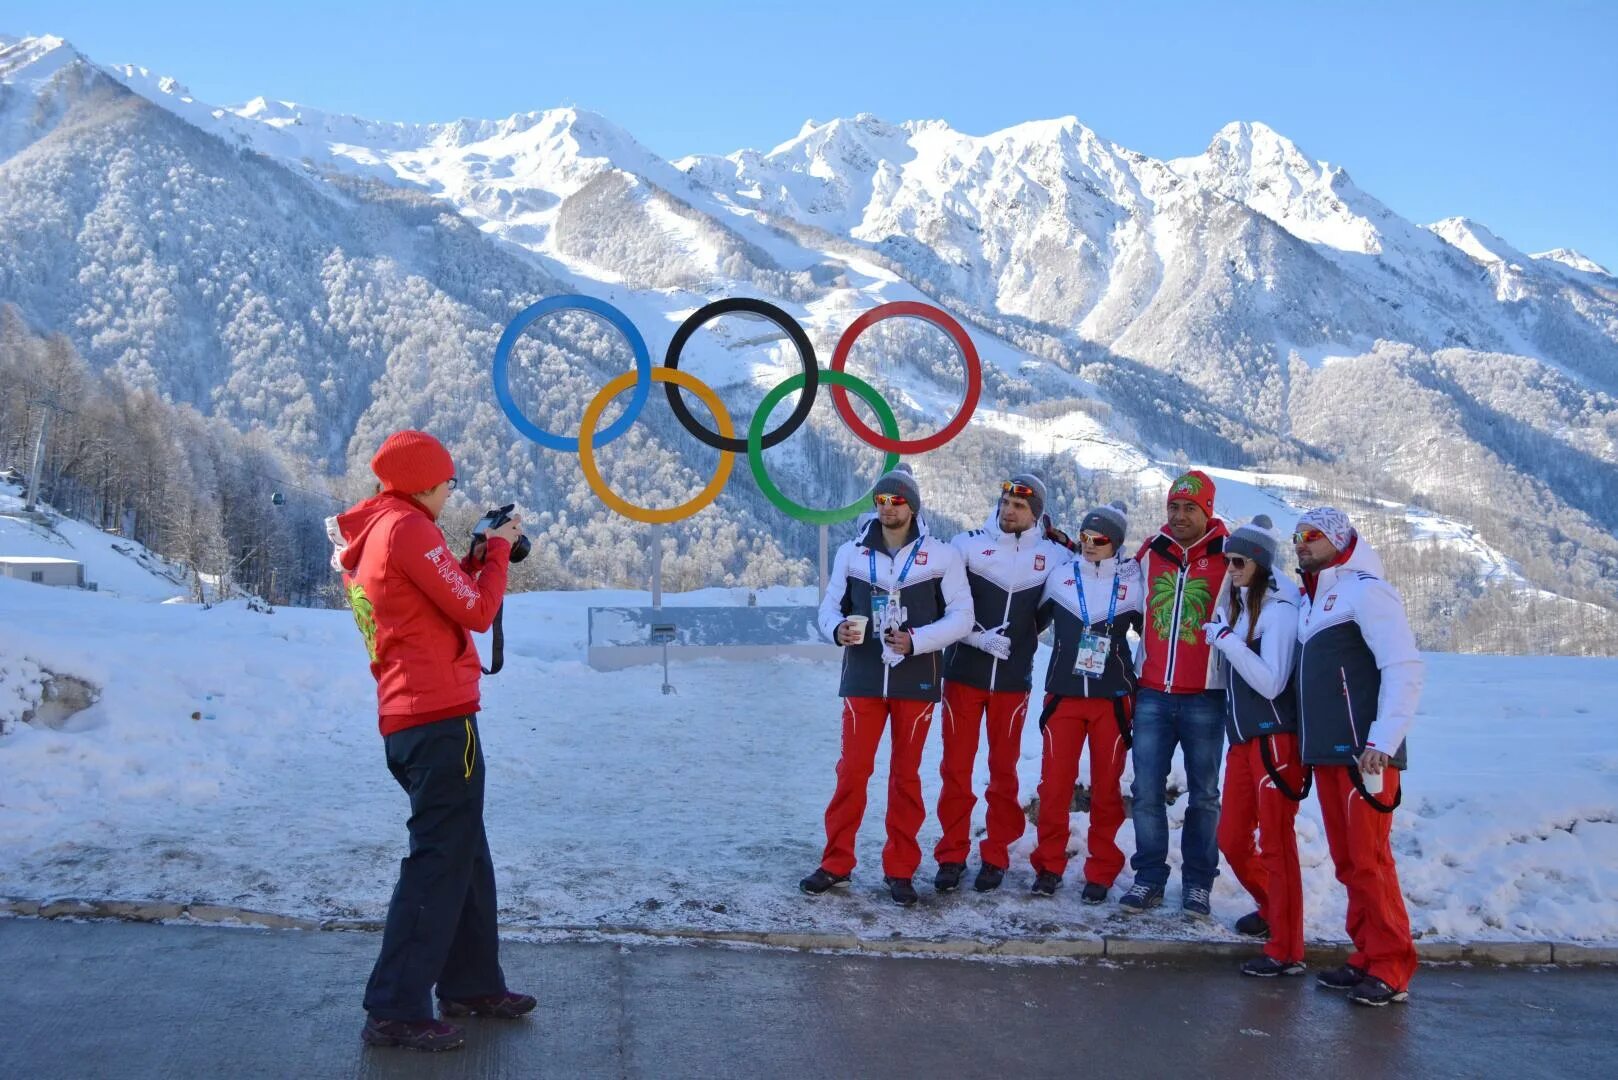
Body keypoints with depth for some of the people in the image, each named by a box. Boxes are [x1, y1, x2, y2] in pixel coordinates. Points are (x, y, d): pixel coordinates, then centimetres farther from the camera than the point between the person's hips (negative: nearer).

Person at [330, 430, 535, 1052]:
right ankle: (396, 1010, -4)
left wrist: (475, 559, 16)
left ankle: (472, 985, 26)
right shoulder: (408, 528, -11)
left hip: (405, 720, 10)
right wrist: (498, 550, 2)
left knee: (464, 855, 18)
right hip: (440, 717, -10)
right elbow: (475, 612, -11)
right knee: (440, 859, -6)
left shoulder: (362, 541, 18)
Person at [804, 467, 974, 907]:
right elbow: (830, 606, 10)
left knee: (905, 775, 7)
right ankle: (836, 864, 11)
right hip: (862, 678, 1)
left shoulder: (941, 556, 0)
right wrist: (837, 629, -14)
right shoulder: (851, 553, 6)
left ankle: (900, 871, 15)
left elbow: (961, 617, -2)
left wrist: (915, 640, -15)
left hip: (915, 681, -1)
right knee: (851, 771, 0)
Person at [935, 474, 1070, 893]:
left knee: (1004, 769, 8)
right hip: (963, 673, -1)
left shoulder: (1053, 556, 3)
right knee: (956, 766, 2)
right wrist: (977, 636, -14)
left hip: (1013, 680, 1)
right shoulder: (968, 544, -2)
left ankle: (996, 855, 17)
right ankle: (952, 855, 11)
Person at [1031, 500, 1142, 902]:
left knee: (1106, 787, 4)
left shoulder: (1131, 583, 2)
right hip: (1063, 695, 1)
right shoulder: (1061, 578, 3)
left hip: (1112, 699, 0)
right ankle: (1049, 865, 12)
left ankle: (1101, 872, 15)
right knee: (1054, 783, -1)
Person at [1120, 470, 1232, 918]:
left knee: (1204, 794, 7)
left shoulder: (1228, 557, -3)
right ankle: (1149, 877, 13)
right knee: (1146, 791, 4)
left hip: (1205, 697, -3)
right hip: (1152, 695, 3)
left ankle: (1197, 881, 16)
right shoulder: (1149, 552, 7)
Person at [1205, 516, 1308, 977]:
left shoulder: (1279, 611, -13)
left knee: (1275, 844, -2)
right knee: (1232, 840, 14)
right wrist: (1223, 637, 5)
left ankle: (1287, 951, 6)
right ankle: (1272, 909, 38)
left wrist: (1227, 640, -20)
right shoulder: (1238, 607, 10)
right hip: (1242, 739, 8)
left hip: (1274, 739, -8)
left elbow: (1271, 682, -21)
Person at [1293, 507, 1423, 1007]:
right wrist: (1310, 744, 13)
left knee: (1368, 859, -6)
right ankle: (1367, 957, 18)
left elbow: (1405, 667, -15)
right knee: (1347, 862, 10)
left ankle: (1391, 971, 1)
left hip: (1364, 753, -8)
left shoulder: (1365, 590, -7)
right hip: (1326, 753, 8)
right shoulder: (1310, 598, 19)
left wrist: (1383, 742, -20)